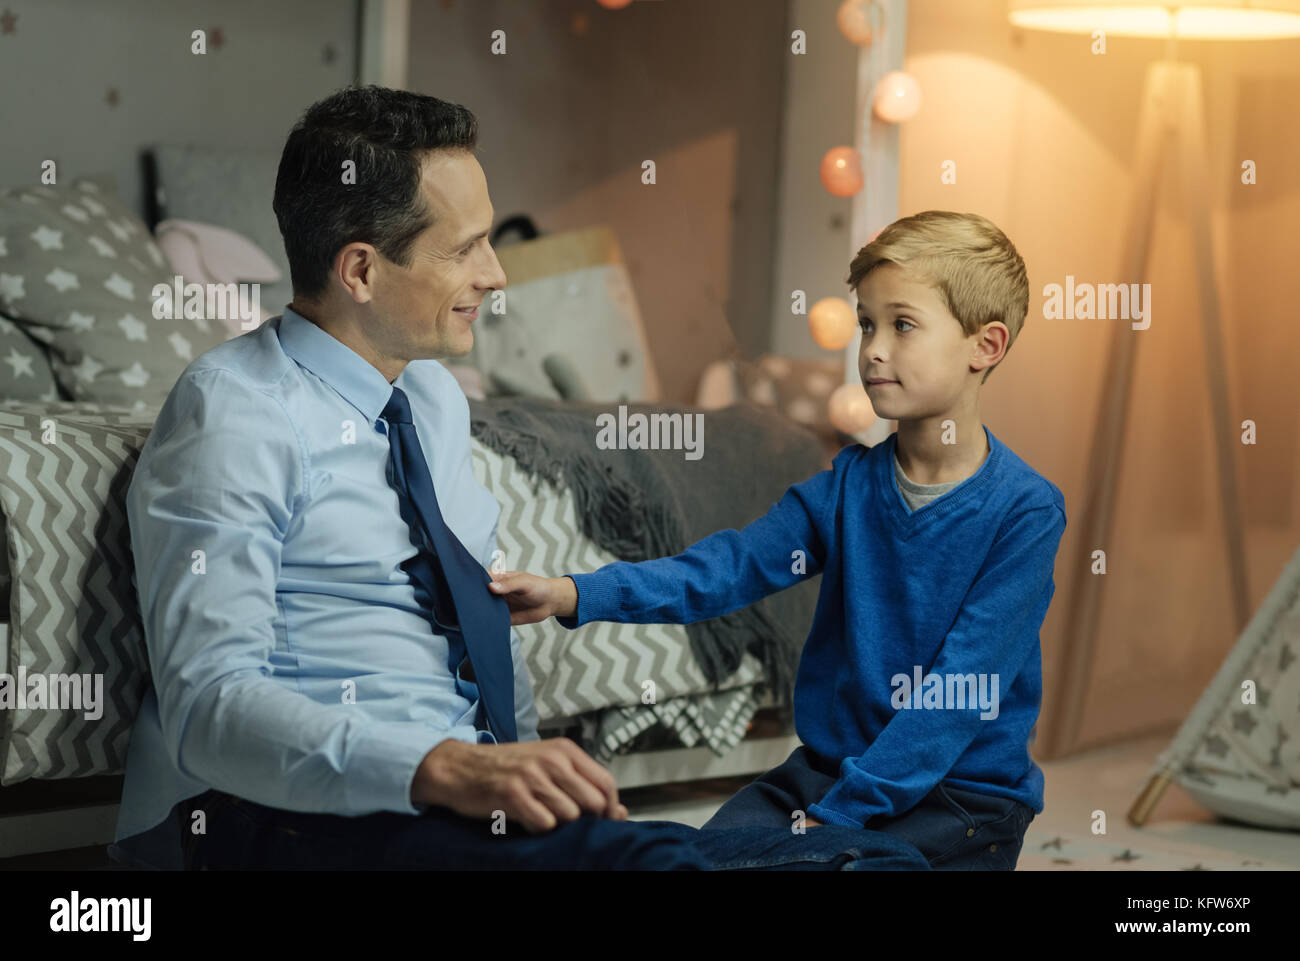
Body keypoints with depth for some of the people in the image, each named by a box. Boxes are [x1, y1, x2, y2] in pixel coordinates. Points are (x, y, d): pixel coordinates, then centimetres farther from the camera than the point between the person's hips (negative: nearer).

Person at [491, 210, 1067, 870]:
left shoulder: (1024, 510, -12)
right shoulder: (850, 482, 5)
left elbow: (963, 687, -17)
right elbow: (733, 565, -5)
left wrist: (838, 814, -21)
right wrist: (573, 595, -19)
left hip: (966, 796, -4)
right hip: (827, 762, 5)